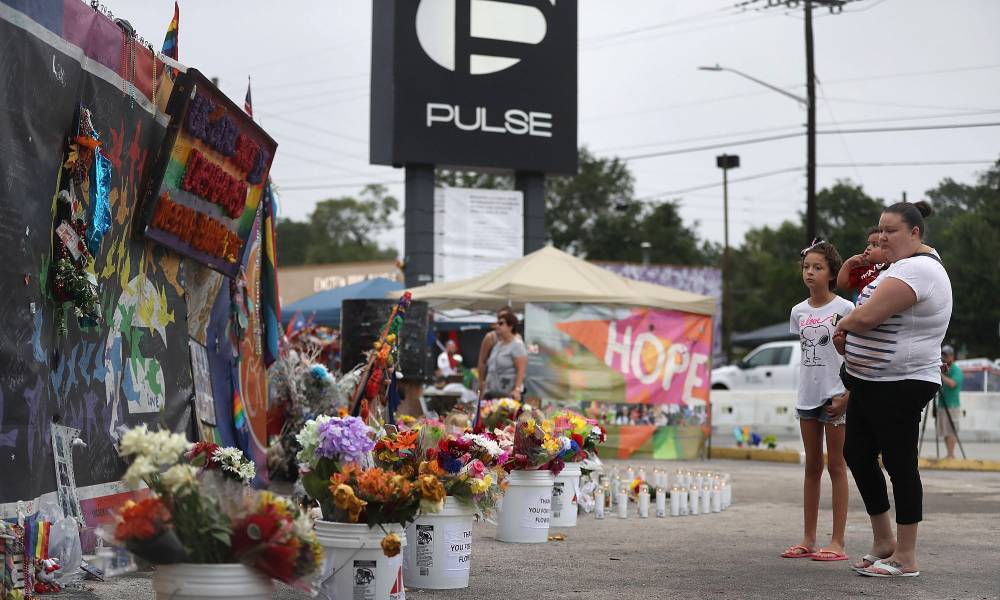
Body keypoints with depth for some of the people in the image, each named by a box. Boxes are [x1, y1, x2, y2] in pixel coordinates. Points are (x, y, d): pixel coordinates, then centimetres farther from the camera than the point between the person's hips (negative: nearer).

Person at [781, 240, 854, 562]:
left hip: (835, 397, -6)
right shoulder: (799, 311, 8)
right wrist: (807, 387, 10)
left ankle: (837, 542, 3)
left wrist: (847, 394, -15)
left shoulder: (844, 309, -8)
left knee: (836, 467, -1)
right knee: (812, 467, 11)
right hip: (807, 396, 6)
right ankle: (808, 539, 17)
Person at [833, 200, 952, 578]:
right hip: (868, 382, 11)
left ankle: (905, 559, 4)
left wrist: (842, 325, -5)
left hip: (899, 387, -11)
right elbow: (873, 316, 25)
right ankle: (883, 542, 25)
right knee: (857, 454, 13)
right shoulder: (906, 263, 16)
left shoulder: (916, 270, -19)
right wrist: (849, 331, 3)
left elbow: (866, 316, -28)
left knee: (899, 463, -4)